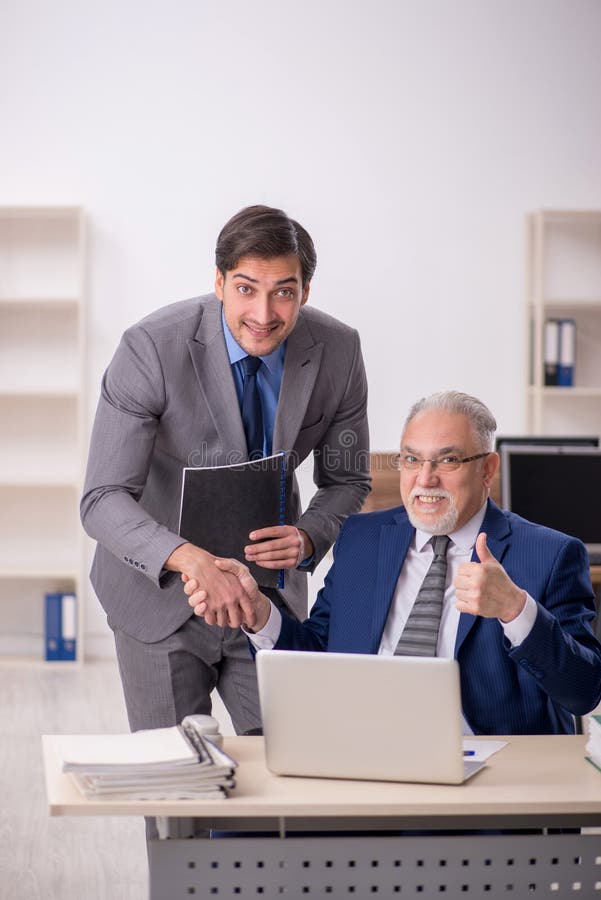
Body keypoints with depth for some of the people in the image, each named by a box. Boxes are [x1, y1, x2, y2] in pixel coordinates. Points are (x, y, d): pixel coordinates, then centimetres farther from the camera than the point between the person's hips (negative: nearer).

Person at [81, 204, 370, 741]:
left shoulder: (338, 350, -12)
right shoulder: (150, 349, -23)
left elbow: (347, 481, 1)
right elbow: (103, 500, -27)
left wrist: (307, 538, -21)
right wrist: (187, 557, -45)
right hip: (160, 591, -2)